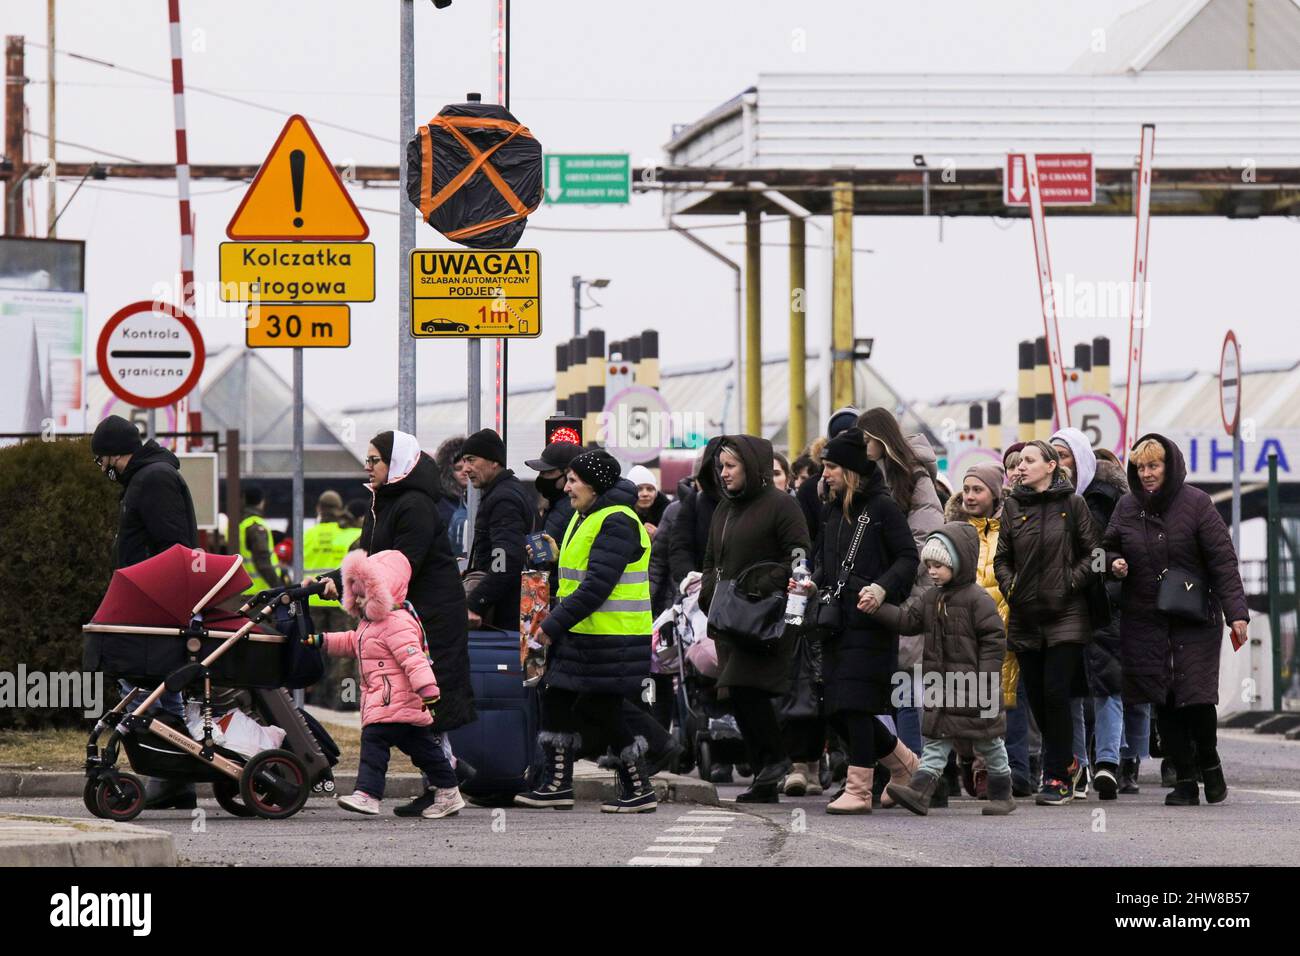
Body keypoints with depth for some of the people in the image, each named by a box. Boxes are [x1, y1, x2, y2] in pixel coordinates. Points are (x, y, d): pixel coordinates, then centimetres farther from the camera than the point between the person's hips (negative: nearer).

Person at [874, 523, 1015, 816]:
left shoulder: (977, 599, -13)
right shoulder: (931, 599, 9)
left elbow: (994, 639, -14)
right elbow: (907, 618, 3)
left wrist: (986, 679, -17)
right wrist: (878, 609, -13)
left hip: (972, 687, -6)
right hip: (939, 687, 6)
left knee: (989, 743, 7)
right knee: (935, 740, -1)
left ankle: (1002, 793, 20)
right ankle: (919, 791, -9)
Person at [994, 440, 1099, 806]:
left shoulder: (1072, 504, 0)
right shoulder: (1013, 507, 10)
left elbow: (1094, 552, 1)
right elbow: (1002, 558, 16)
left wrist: (1071, 583, -8)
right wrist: (1010, 588, 2)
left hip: (1065, 614, -4)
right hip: (1025, 617, 4)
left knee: (1055, 693, -11)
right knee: (1036, 697, 5)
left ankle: (1058, 777, -7)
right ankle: (1064, 760, 24)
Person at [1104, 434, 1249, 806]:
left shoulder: (1196, 504, -5)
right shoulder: (1127, 507, 7)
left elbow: (1223, 561, -8)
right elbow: (1109, 549, 22)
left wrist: (1236, 612, -16)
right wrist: (1114, 563, -3)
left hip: (1195, 621, -3)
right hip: (1144, 620, 3)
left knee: (1196, 698, -9)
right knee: (1164, 704, -1)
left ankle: (1209, 762, 17)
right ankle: (1185, 780, 7)